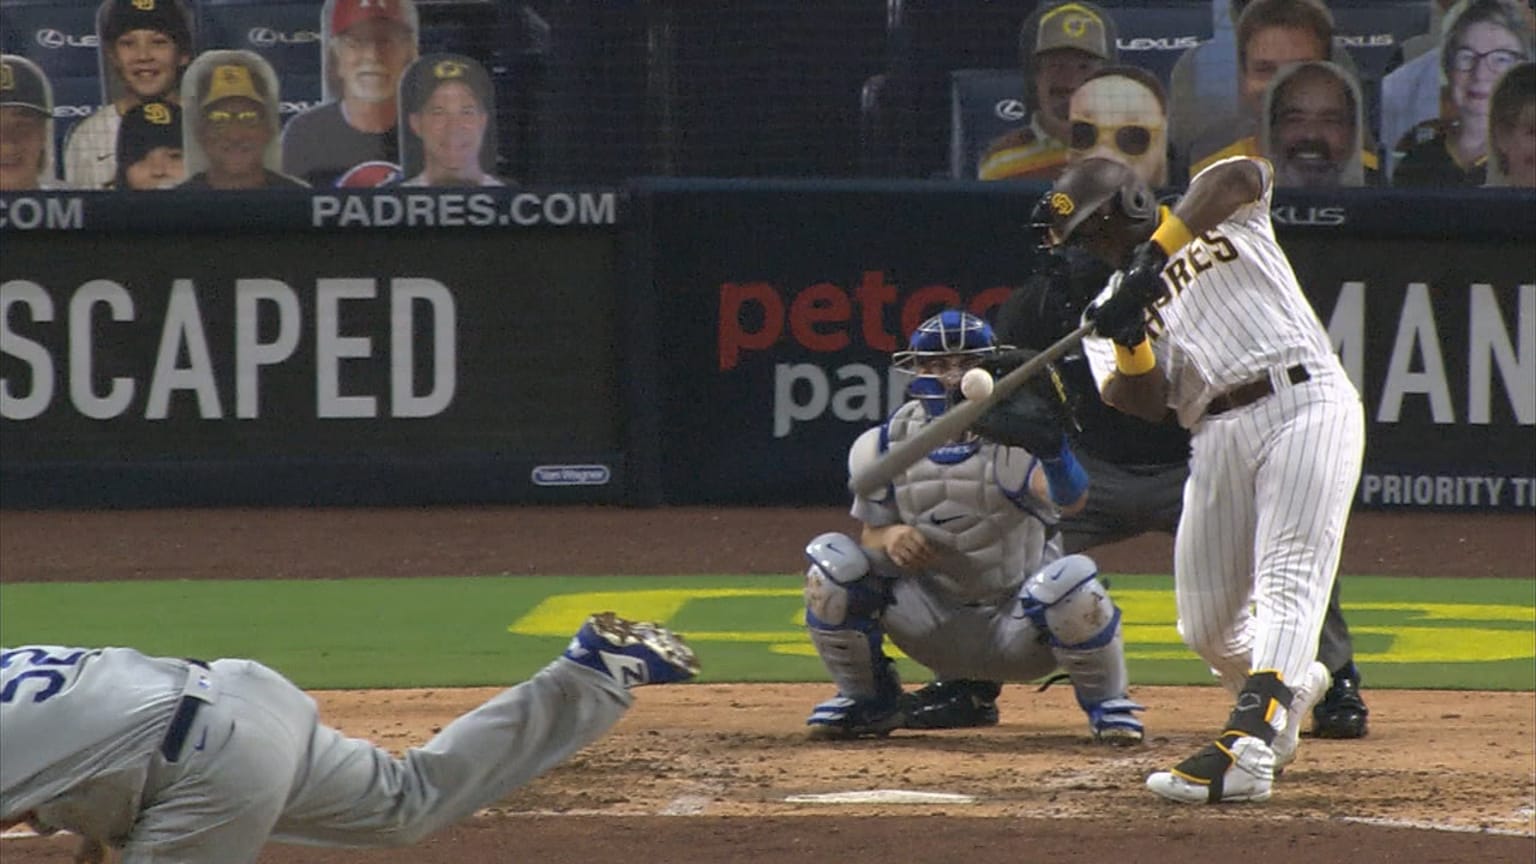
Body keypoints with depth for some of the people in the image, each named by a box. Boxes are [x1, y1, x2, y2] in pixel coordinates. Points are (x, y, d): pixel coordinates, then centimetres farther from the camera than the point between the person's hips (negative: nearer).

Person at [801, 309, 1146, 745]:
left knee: (1071, 580, -34)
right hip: (934, 625, 3)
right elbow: (871, 536, 4)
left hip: (1016, 629, -3)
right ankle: (869, 702, 6)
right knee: (832, 560, -19)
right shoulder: (885, 448, -5)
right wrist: (889, 537, -22)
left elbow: (1069, 501, -39)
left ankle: (1105, 704, -3)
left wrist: (1051, 448, -62)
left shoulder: (1012, 440, -17)